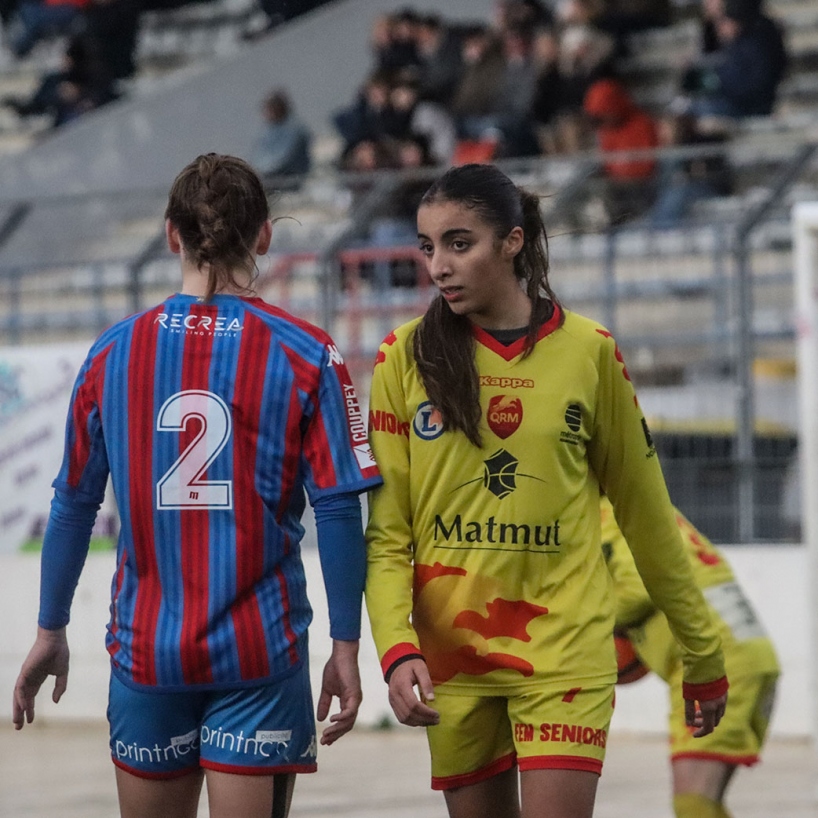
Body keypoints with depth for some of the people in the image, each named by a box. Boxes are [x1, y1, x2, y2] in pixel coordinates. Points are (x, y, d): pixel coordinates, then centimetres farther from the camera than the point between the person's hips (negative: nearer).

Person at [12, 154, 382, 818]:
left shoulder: (113, 353, 2)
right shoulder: (305, 356, -5)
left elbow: (74, 506, 7)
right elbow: (338, 512, -8)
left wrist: (51, 632, 18)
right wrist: (346, 648, -1)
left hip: (145, 646, 2)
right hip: (261, 650, -2)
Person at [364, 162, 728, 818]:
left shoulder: (589, 351, 0)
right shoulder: (407, 356, 0)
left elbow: (646, 514, 7)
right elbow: (386, 527, -2)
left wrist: (703, 652, 11)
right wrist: (396, 646, -16)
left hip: (564, 649, -1)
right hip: (450, 654, 1)